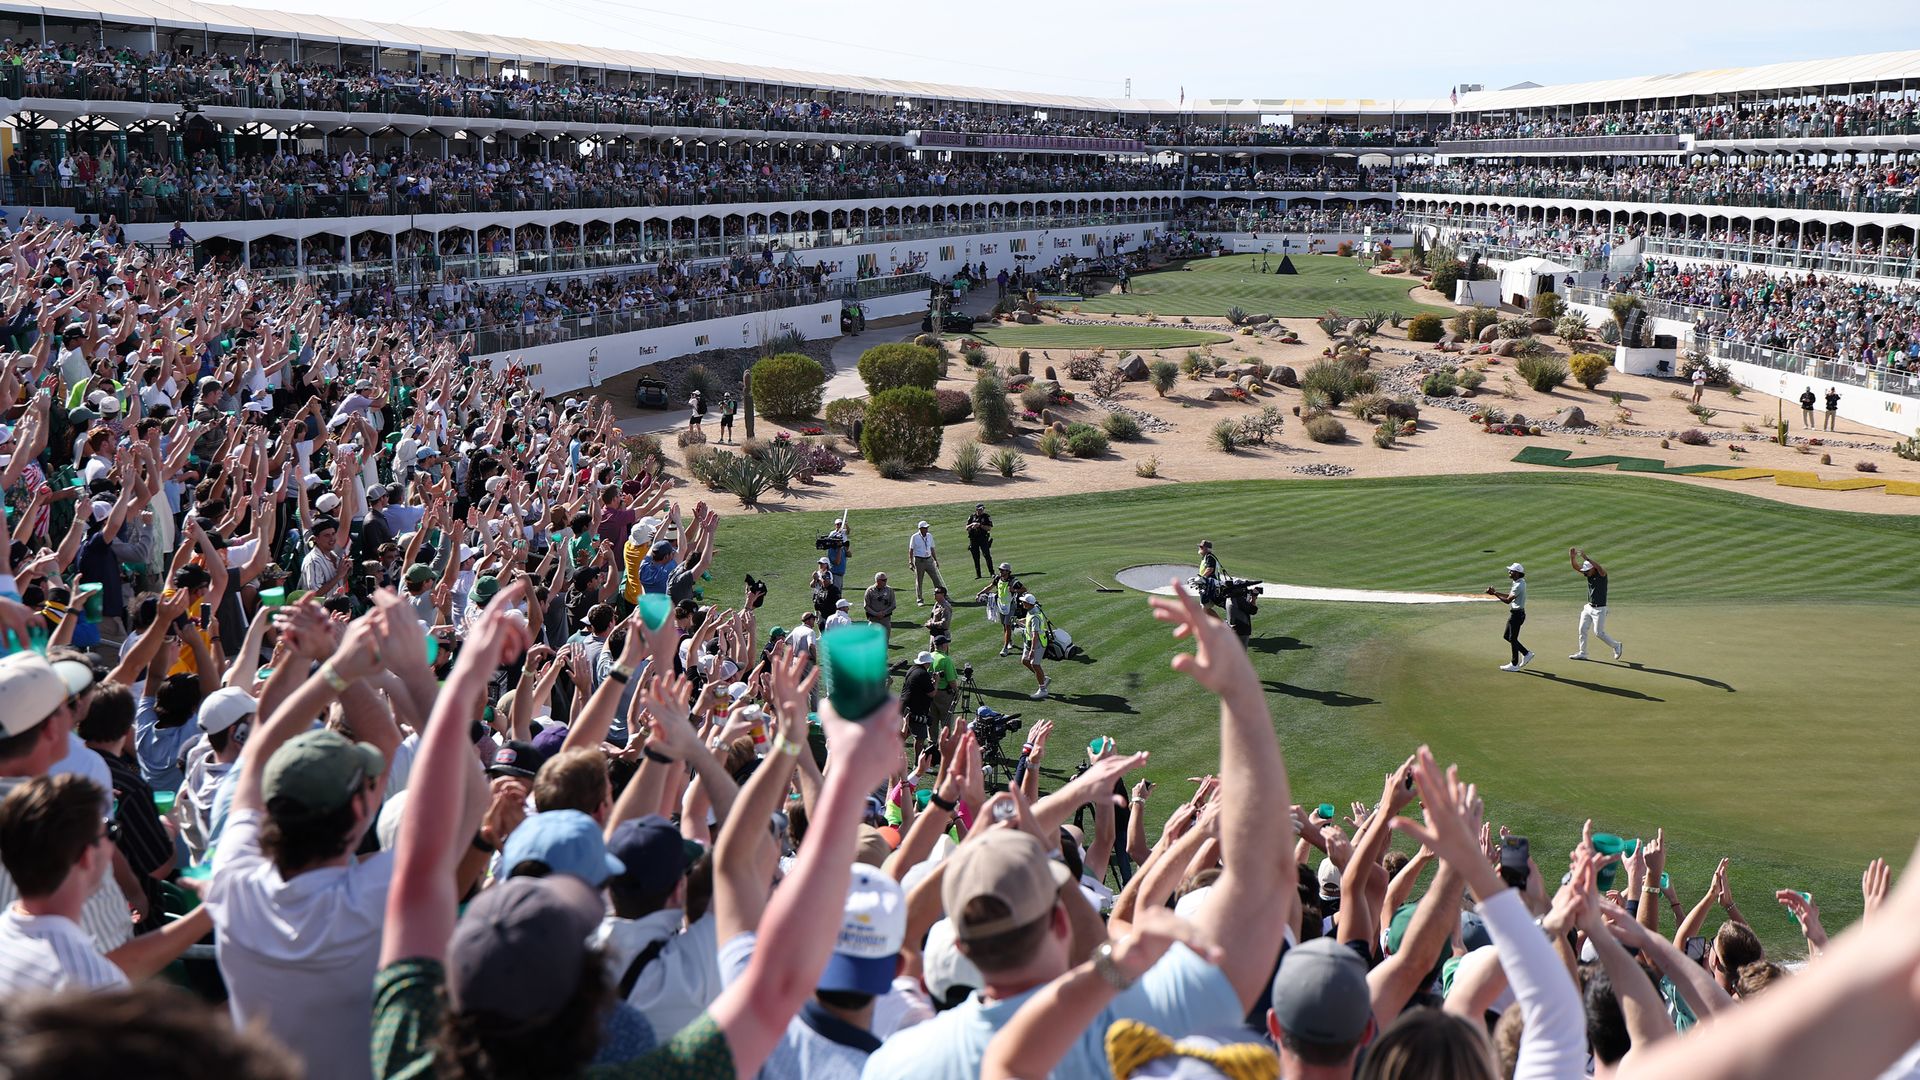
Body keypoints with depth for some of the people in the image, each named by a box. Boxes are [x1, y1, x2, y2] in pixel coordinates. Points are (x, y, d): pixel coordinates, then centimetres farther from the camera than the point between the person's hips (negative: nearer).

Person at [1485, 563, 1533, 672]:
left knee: (1513, 639, 0)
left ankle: (1514, 665, 10)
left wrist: (1494, 594, -19)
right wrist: (1495, 592, 8)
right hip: (1515, 613, 10)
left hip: (1517, 614, -10)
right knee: (1507, 636, 17)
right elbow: (1509, 595, 17)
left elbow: (1508, 600, -25)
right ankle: (1526, 653, 24)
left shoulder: (1519, 585, -22)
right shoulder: (1520, 582, 9)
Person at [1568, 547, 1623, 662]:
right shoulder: (1588, 574, 3)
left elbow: (1600, 568, -39)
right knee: (1582, 629, 5)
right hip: (1588, 607, 7)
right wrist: (1572, 557, -29)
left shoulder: (1601, 574, -16)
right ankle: (1582, 653, 14)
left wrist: (1586, 558, -49)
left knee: (1598, 633, -4)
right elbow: (1576, 567, -7)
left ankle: (1616, 646, 17)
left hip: (1599, 609, -7)